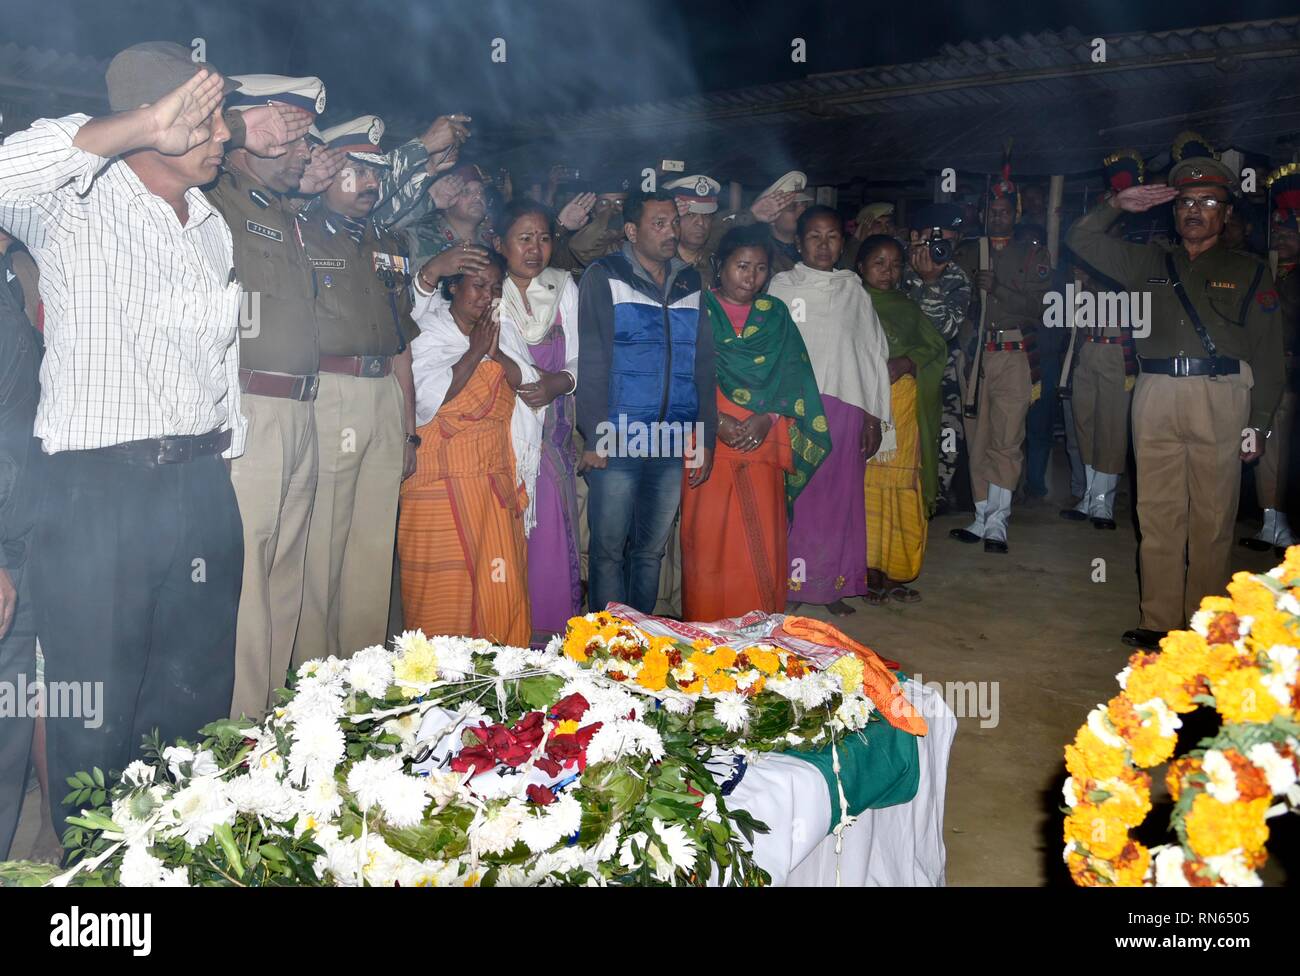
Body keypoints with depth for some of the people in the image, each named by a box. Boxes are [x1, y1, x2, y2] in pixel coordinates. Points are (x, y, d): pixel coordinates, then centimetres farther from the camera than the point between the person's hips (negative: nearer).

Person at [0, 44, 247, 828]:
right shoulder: (76, 206, -3)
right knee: (97, 725, 3)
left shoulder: (213, 227, 15)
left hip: (205, 488, 6)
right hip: (99, 489, -5)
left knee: (199, 706, 13)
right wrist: (133, 130, -25)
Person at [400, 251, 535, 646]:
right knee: (443, 587, -3)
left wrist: (496, 353, -8)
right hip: (441, 479, -5)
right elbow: (430, 397, -14)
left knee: (500, 581, 2)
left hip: (494, 479, 5)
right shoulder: (427, 332, -1)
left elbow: (529, 384, 7)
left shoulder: (500, 332, 16)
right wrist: (475, 353, -9)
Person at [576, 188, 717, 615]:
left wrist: (705, 438, 9)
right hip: (618, 440, -4)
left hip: (673, 444, 4)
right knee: (609, 547, 1)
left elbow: (703, 365, 14)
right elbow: (591, 361, -7)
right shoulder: (604, 277, 0)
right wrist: (593, 437, -13)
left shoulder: (690, 283, 14)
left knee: (652, 548, 11)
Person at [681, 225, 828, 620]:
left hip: (763, 443, 2)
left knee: (763, 544, 1)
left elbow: (792, 378, 7)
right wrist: (717, 421, -15)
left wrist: (768, 419, -9)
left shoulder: (775, 315, 14)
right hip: (709, 443, -2)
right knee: (709, 540, -3)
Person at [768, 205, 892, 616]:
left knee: (839, 498, 6)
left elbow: (873, 353, 12)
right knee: (793, 496, -4)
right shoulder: (782, 287, 3)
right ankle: (786, 583, 6)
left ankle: (830, 586, 15)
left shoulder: (854, 291, 11)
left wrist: (873, 416, 7)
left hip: (843, 408, 3)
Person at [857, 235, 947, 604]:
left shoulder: (909, 307, 20)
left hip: (905, 407, 4)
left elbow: (936, 346, 10)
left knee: (904, 488, 1)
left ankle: (895, 572, 8)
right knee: (867, 484, -7)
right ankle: (870, 573, 0)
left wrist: (906, 362, -7)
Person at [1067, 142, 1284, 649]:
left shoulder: (1249, 273, 14)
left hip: (1221, 397, -2)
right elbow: (1081, 240, 23)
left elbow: (1268, 352, 8)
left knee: (1212, 516, -1)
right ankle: (1158, 621, 6)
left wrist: (1258, 421, 0)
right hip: (1156, 396, 2)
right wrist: (1116, 205, 10)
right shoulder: (1149, 263, 20)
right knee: (1158, 512, 1)